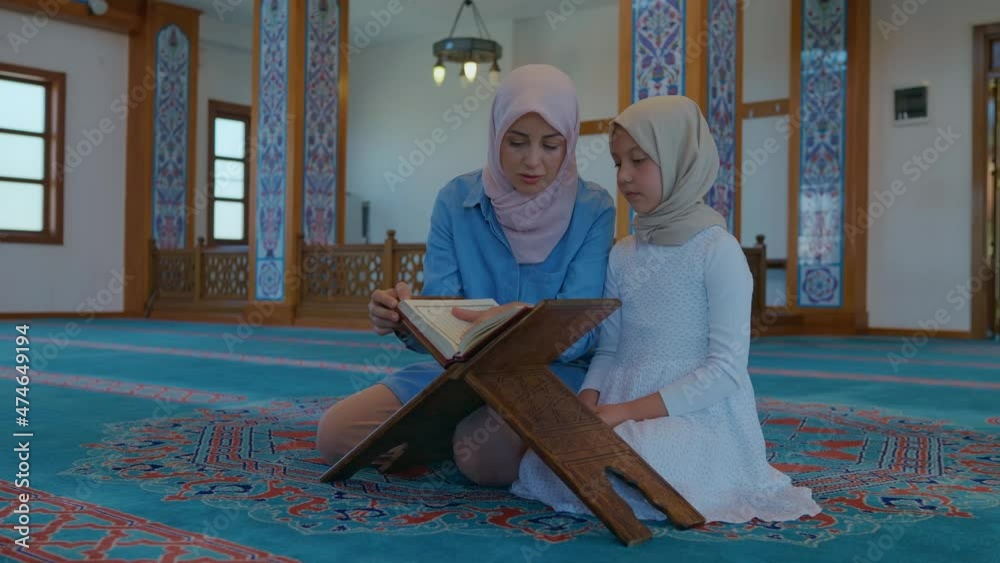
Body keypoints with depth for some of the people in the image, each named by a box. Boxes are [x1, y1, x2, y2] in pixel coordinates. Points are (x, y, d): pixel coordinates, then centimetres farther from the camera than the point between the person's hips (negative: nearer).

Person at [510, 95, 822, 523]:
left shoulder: (718, 251, -9)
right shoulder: (622, 255, 10)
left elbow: (727, 369, -14)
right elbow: (609, 350, 10)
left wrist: (630, 411, -19)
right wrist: (587, 406, -11)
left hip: (697, 413, -5)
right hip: (623, 412, 5)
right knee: (541, 455, -19)